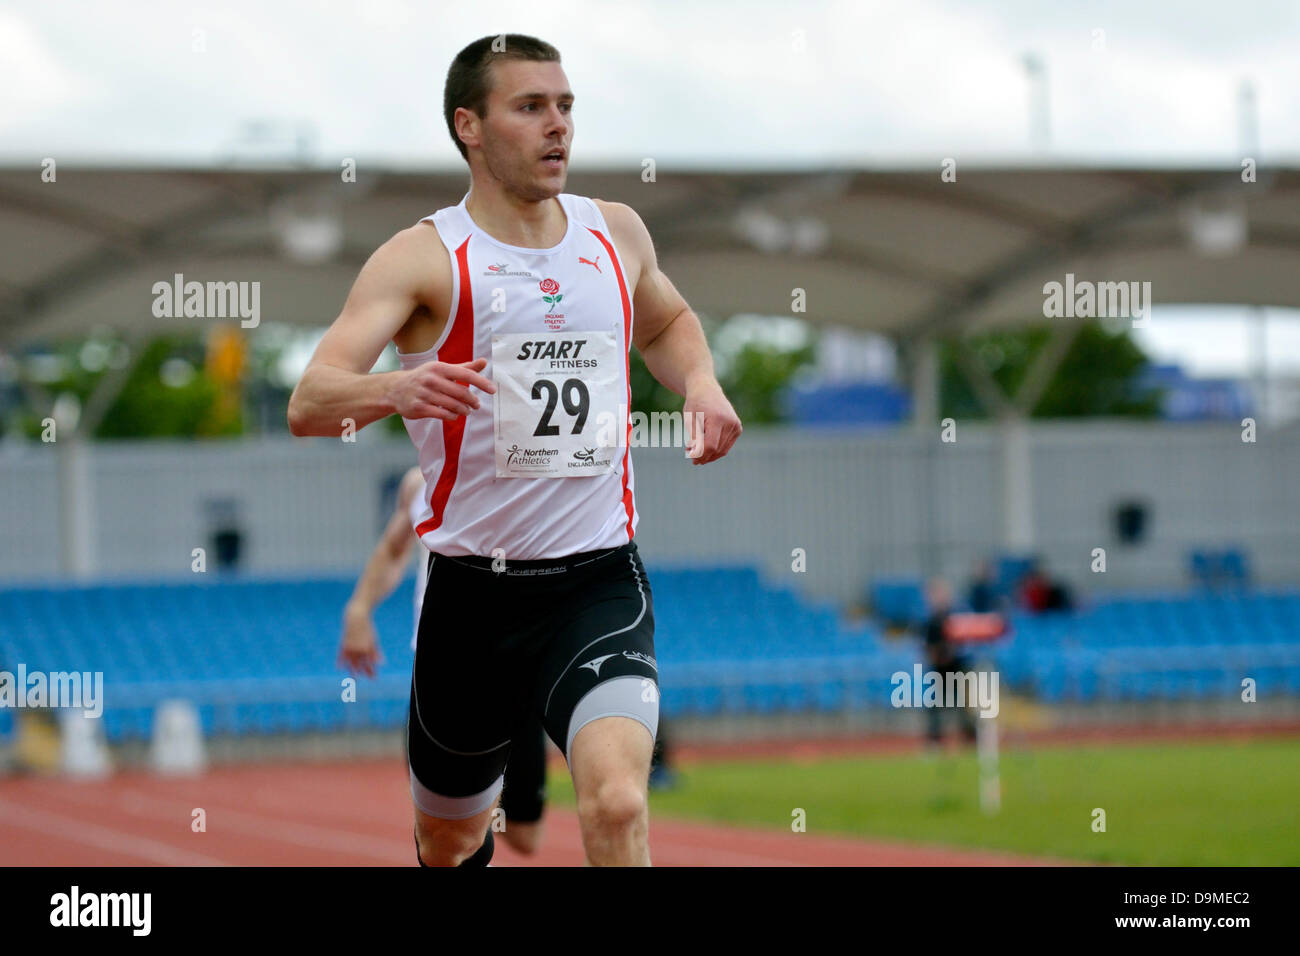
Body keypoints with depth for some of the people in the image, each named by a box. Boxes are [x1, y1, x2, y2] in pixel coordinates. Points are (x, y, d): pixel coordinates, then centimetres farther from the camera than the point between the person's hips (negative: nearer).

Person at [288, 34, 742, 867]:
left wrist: (701, 381, 9)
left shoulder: (616, 233, 8)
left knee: (616, 802, -27)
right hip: (472, 589, -1)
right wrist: (396, 390, -41)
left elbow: (667, 321, 32)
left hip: (598, 582, 1)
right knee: (448, 845, 17)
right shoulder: (424, 258, -6)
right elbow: (309, 405, -19)